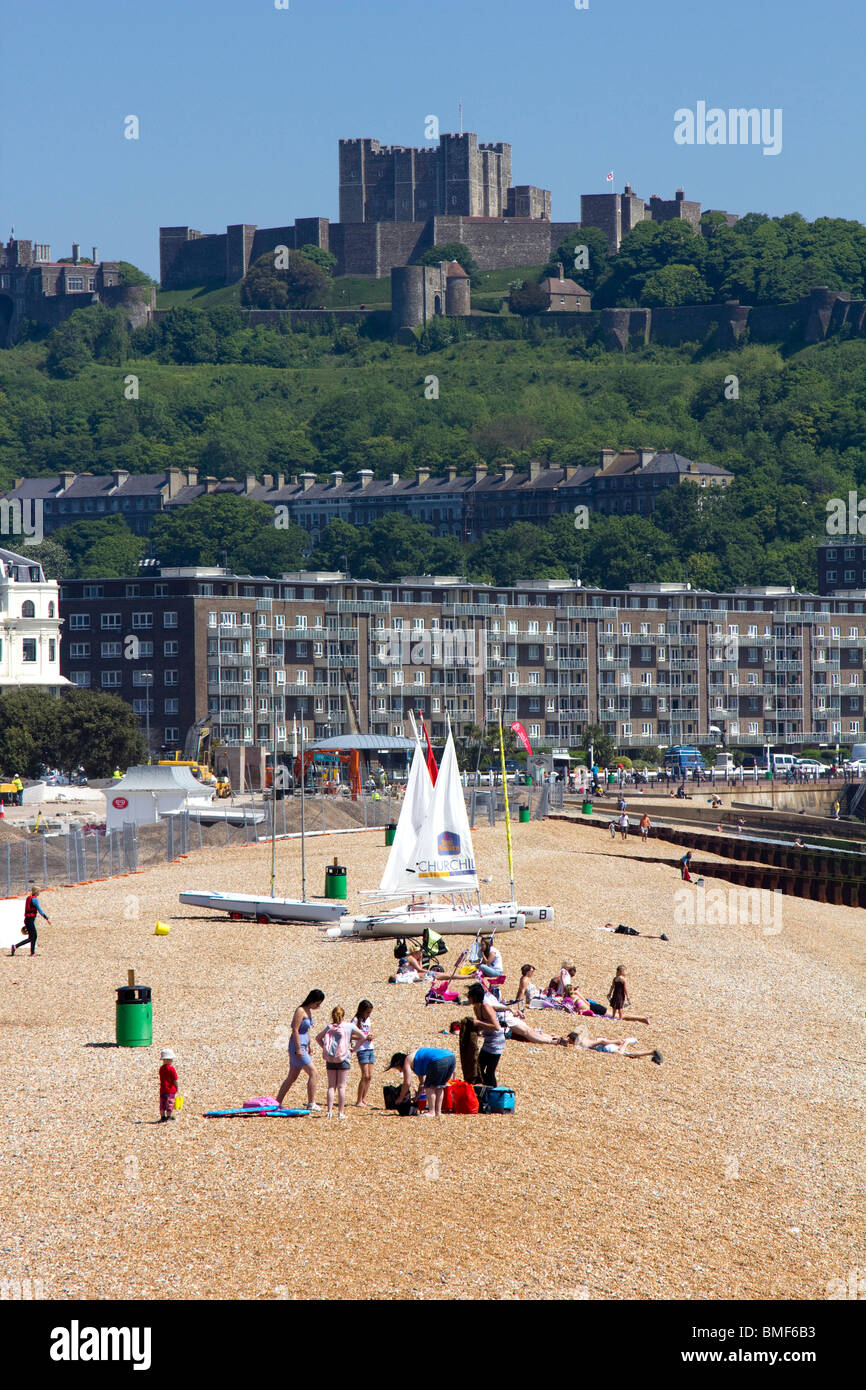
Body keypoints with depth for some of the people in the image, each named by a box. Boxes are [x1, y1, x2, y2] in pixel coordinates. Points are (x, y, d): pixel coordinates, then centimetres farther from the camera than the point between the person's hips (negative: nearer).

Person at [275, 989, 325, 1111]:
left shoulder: (309, 1011, 13)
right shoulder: (300, 1011, -15)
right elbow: (295, 1030, -18)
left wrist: (308, 1046, 22)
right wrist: (298, 1048, -20)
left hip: (302, 1046, 10)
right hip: (297, 1046, -10)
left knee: (292, 1077, 11)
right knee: (312, 1073, -10)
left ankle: (277, 1102, 15)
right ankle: (311, 1104, -7)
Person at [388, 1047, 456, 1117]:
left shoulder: (407, 1061, 10)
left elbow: (407, 1083, 7)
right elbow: (422, 1081, 42)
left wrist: (400, 1098, 19)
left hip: (440, 1061, -9)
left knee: (430, 1086, 3)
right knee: (438, 1087, 20)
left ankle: (431, 1112, 1)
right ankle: (438, 1112, 19)